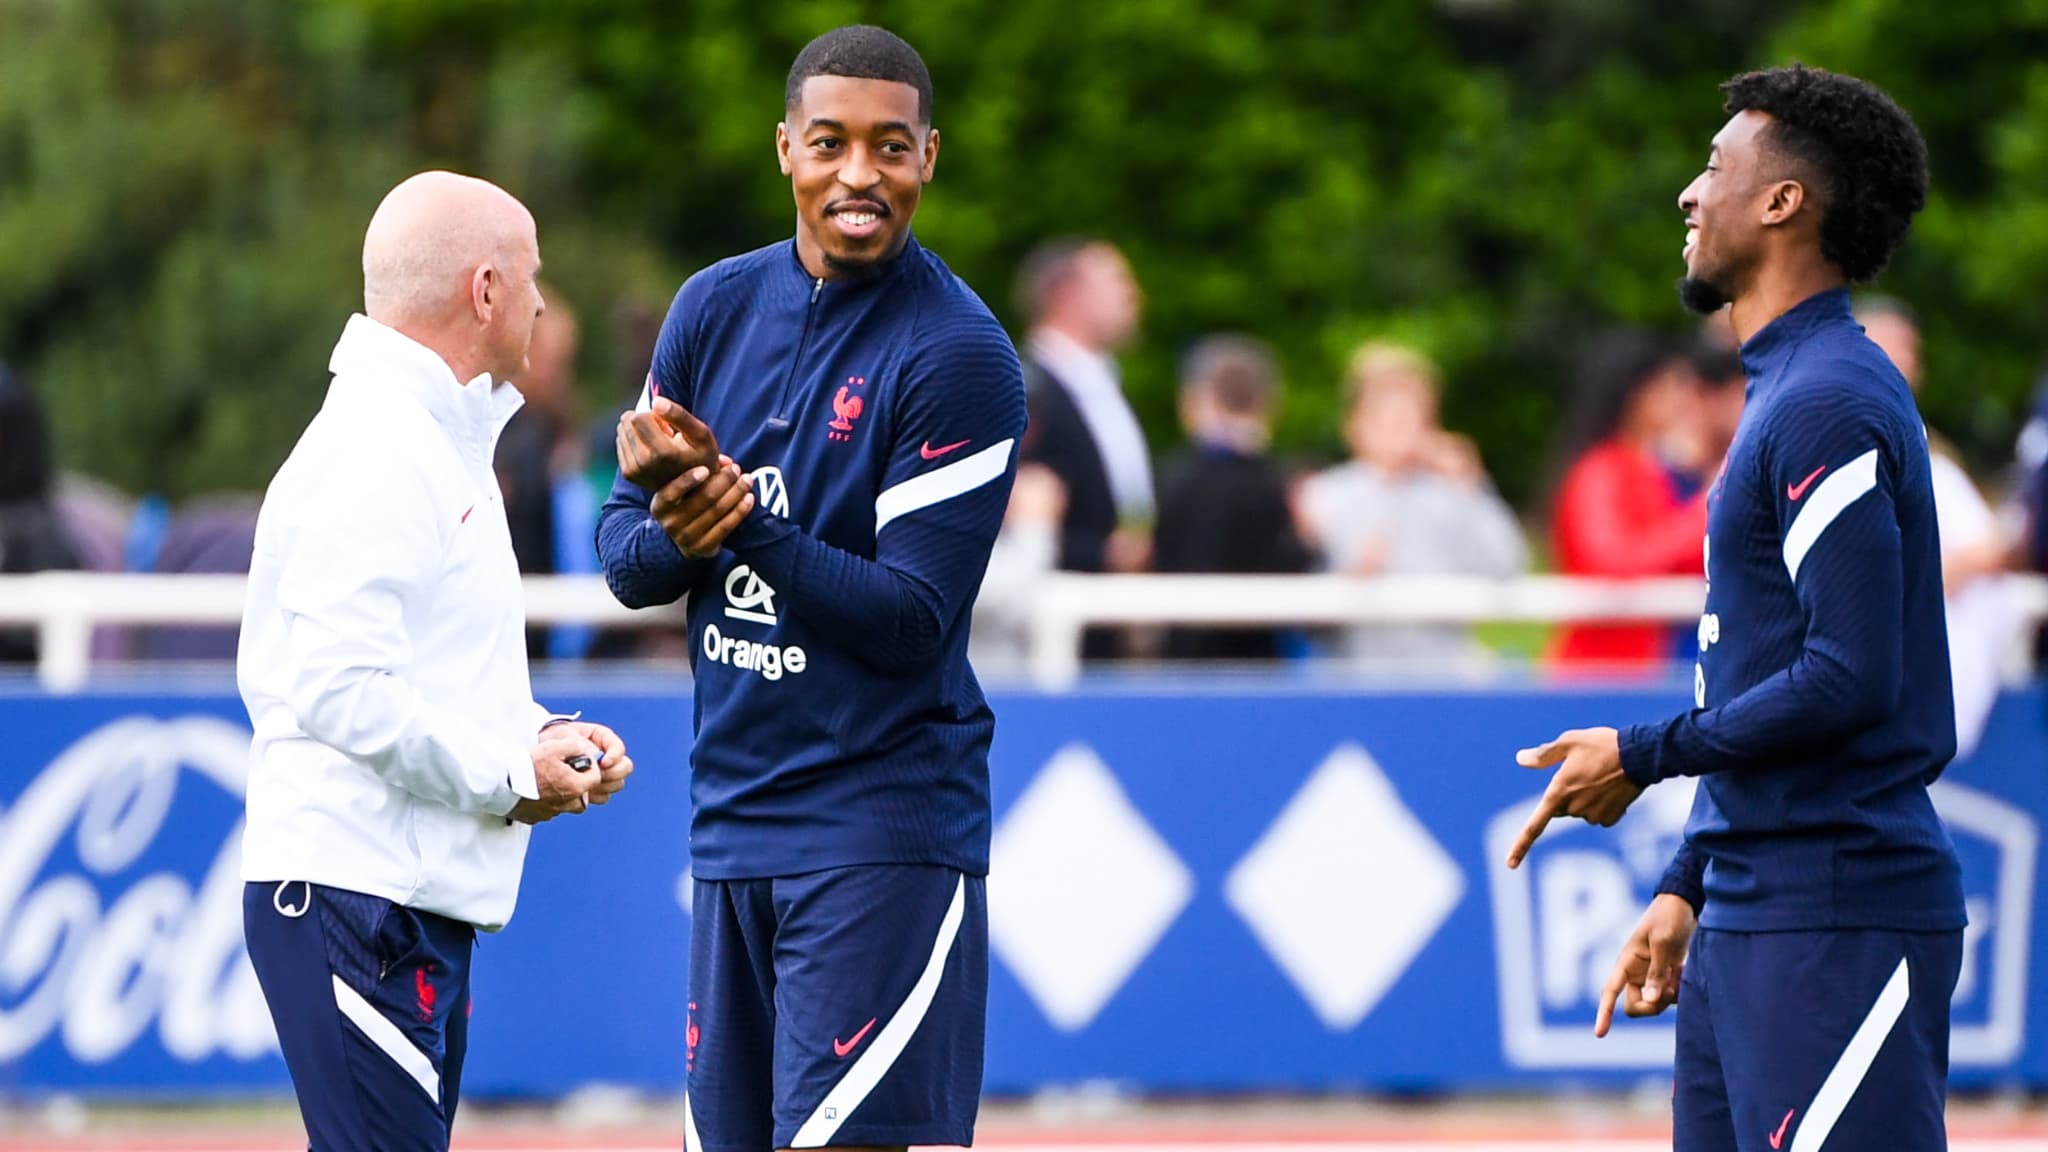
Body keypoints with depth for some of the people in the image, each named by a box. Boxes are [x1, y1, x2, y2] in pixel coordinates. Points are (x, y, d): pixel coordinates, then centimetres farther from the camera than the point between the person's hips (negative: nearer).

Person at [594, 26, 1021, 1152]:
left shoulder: (960, 356, -11)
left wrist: (738, 514, -23)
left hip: (885, 823, -6)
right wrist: (679, 537, -12)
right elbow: (621, 551, 11)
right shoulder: (716, 308, 9)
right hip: (730, 818, 6)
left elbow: (911, 618, -16)